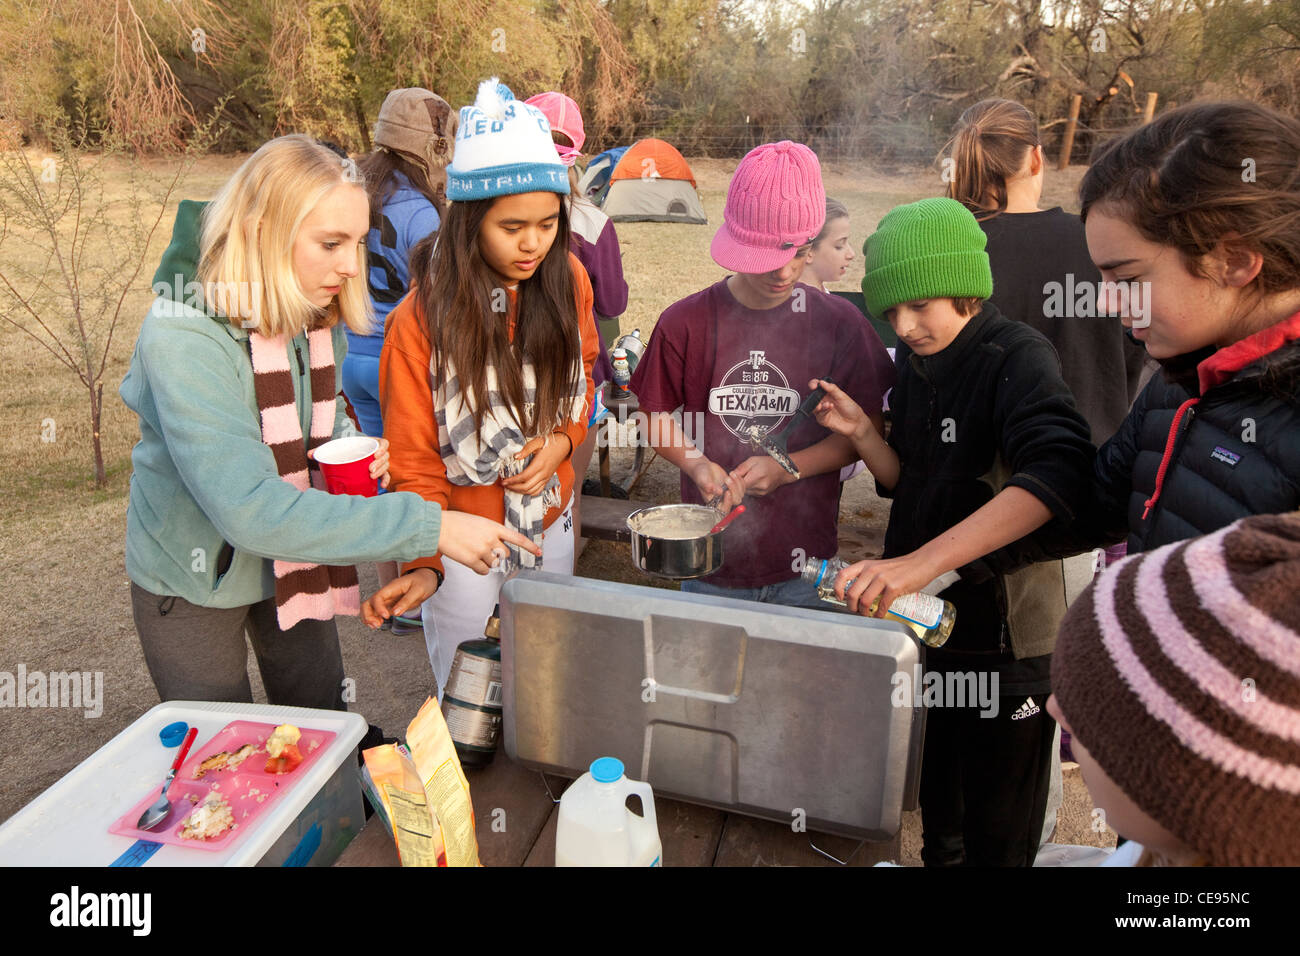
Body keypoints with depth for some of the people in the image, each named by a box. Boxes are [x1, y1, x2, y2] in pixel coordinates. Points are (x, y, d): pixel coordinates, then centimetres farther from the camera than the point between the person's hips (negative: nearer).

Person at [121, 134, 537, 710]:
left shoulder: (320, 315, -8)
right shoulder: (182, 335, -29)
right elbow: (250, 511, -38)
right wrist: (428, 527, -41)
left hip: (295, 562, 5)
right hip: (195, 579, -5)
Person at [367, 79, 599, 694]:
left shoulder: (567, 279, -10)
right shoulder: (422, 320, -22)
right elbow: (414, 460, -16)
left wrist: (564, 439, -12)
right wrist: (423, 565, -30)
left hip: (551, 522, 4)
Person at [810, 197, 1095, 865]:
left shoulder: (1018, 357, -18)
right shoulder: (913, 361, 4)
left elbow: (1058, 473, -37)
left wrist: (922, 561, -45)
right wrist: (861, 433, -9)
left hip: (1002, 629, -6)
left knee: (996, 838, 12)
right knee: (937, 810, 25)